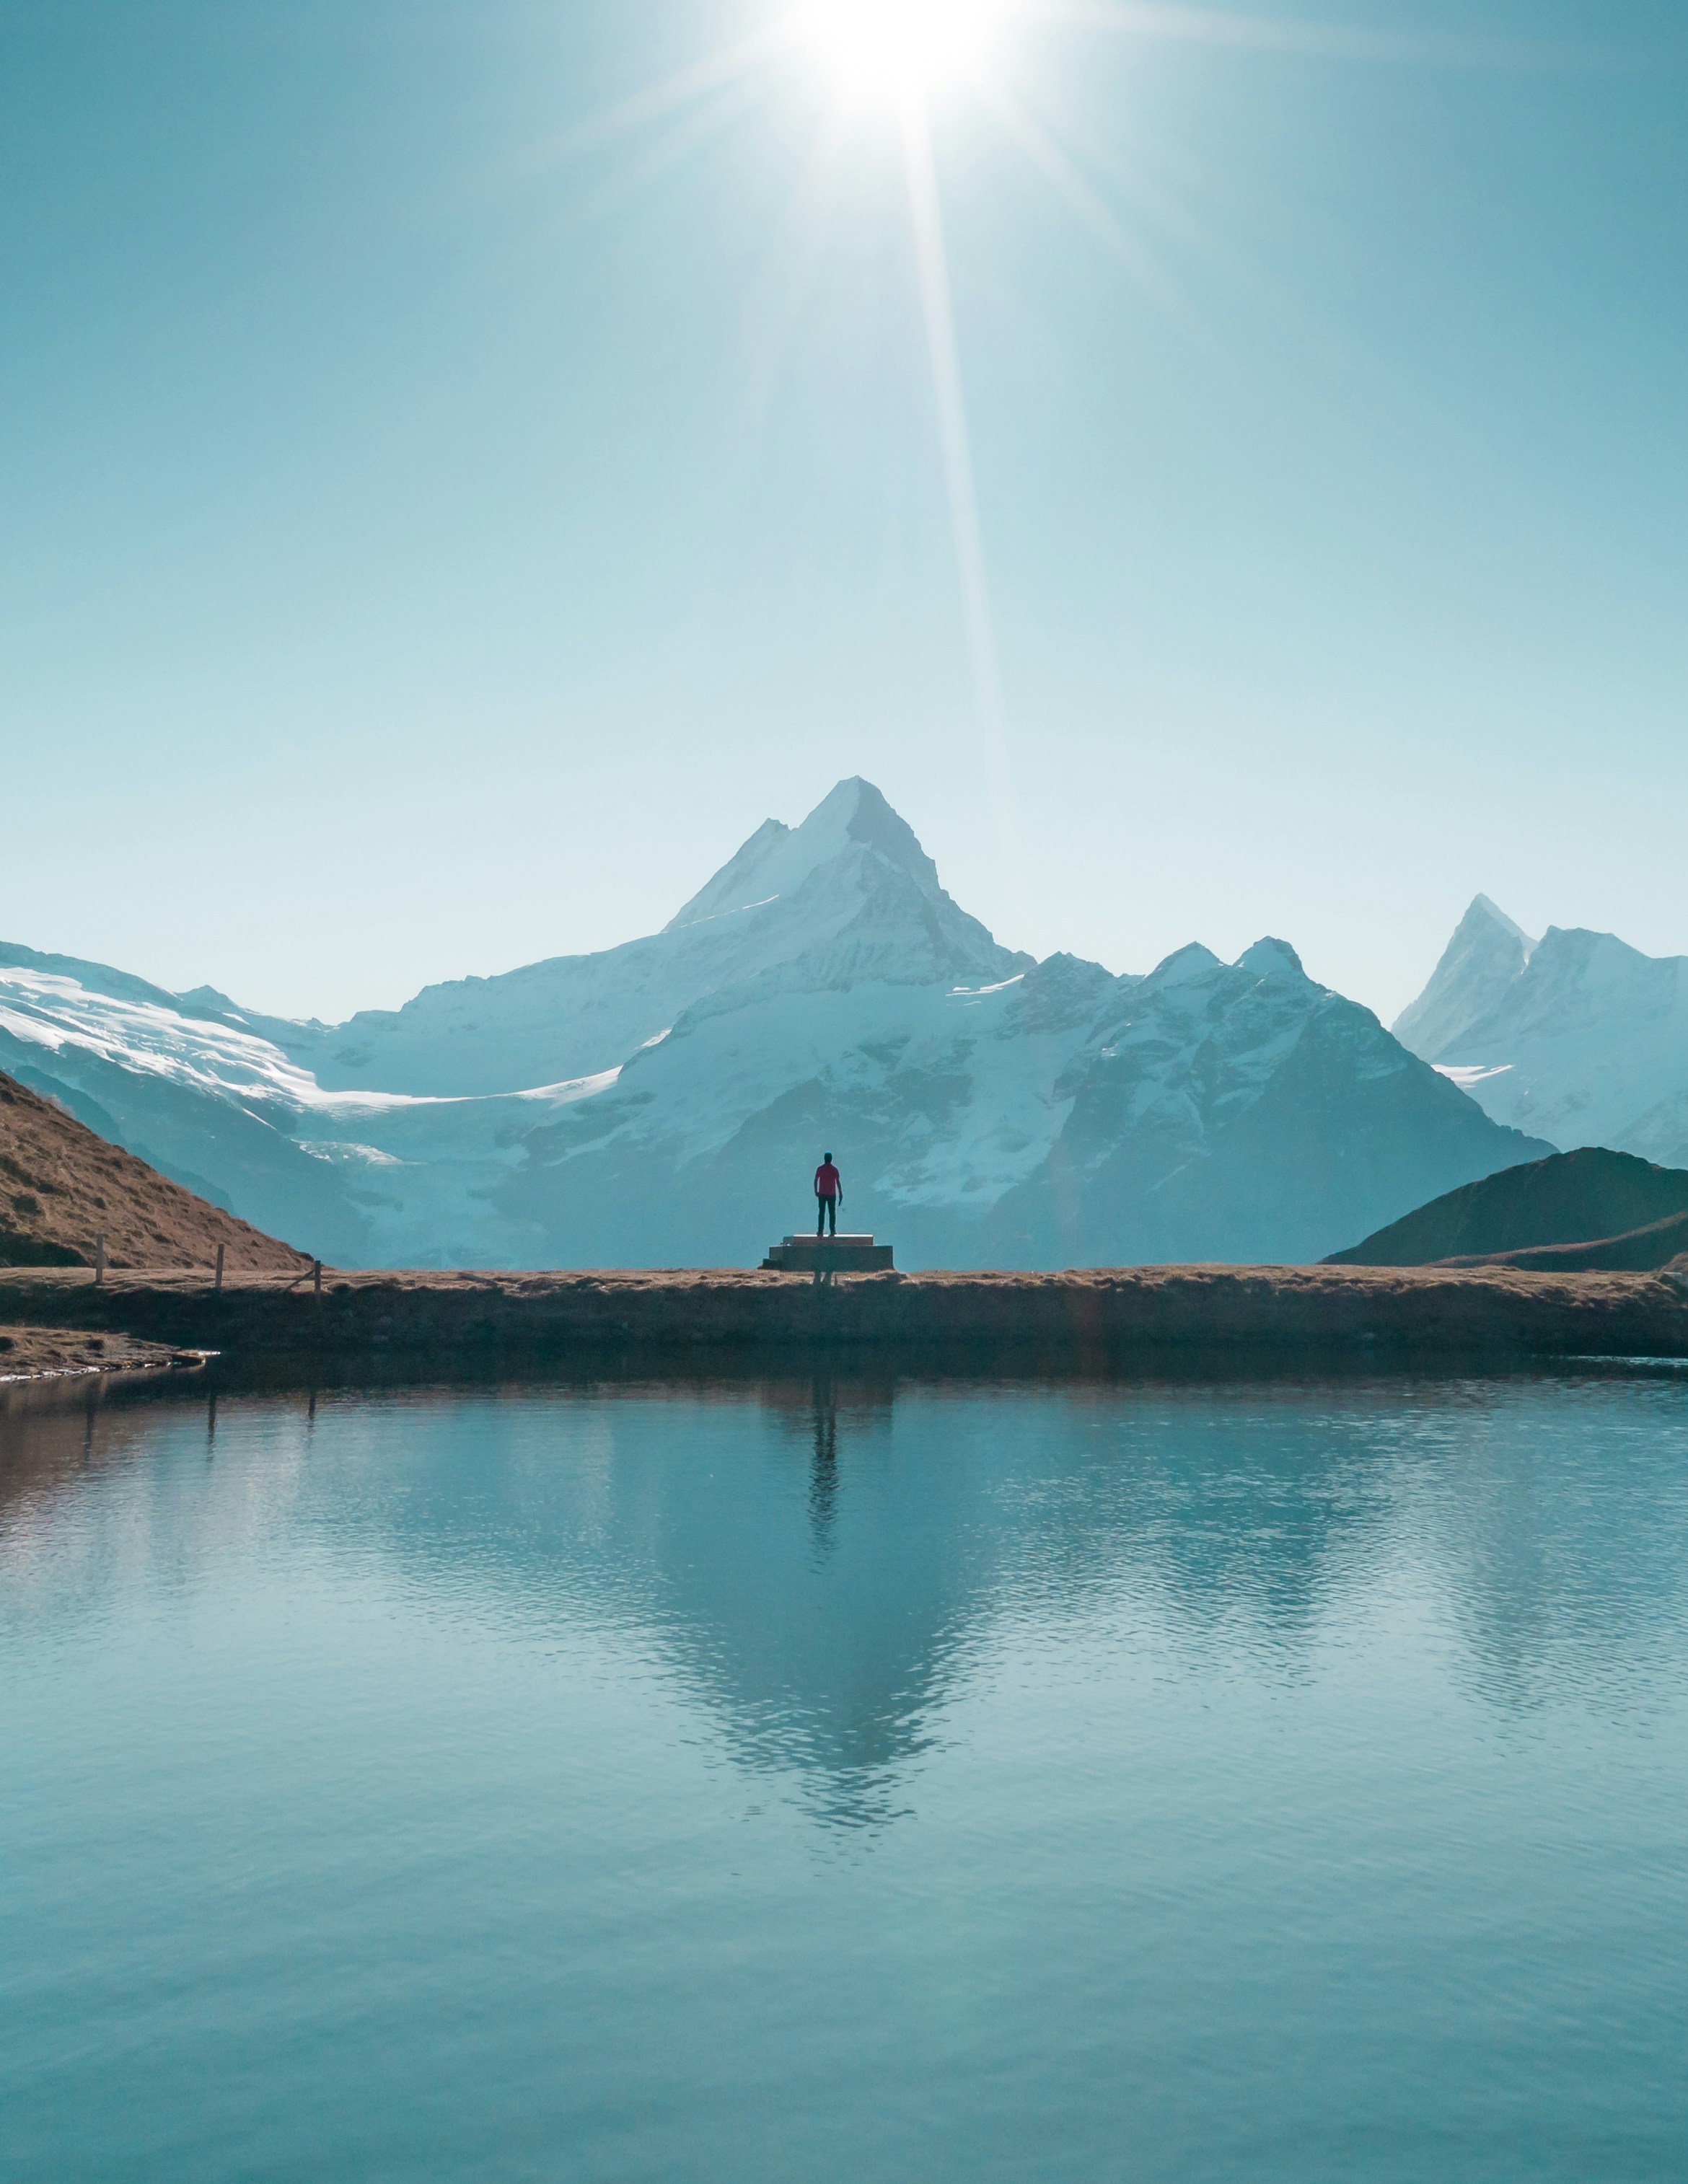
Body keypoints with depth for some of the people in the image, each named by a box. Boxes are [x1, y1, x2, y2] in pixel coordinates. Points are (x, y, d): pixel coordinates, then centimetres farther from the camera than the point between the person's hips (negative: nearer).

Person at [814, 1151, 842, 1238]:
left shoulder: (820, 1169, -1)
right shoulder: (834, 1169, -2)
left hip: (822, 1194, 0)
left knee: (821, 1212, 4)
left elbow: (816, 1181, -1)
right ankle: (833, 1231, -3)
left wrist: (816, 1191, 9)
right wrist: (841, 1194, 4)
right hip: (832, 1194, 0)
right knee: (832, 1213, 3)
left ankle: (820, 1231, -2)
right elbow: (838, 1182, -2)